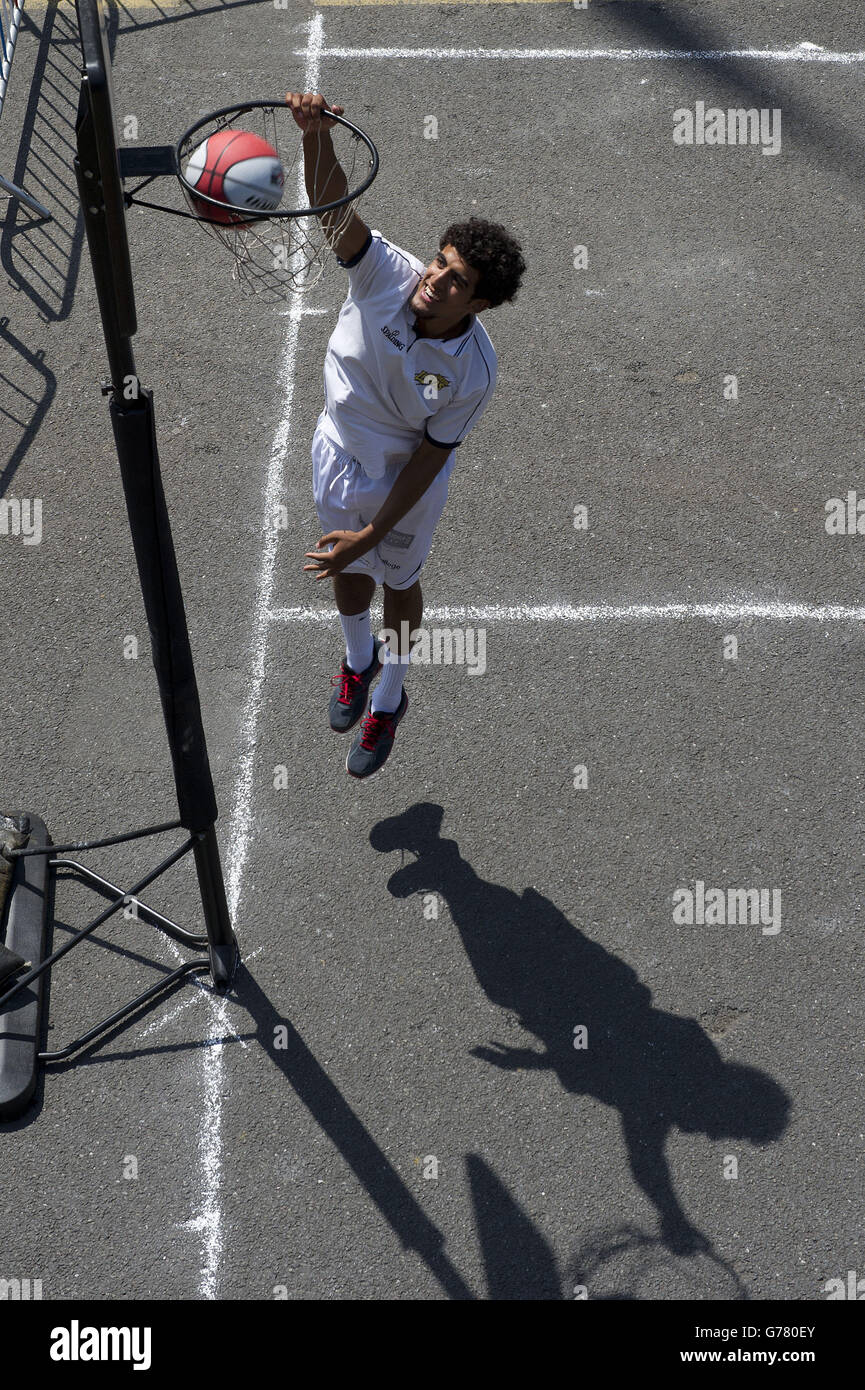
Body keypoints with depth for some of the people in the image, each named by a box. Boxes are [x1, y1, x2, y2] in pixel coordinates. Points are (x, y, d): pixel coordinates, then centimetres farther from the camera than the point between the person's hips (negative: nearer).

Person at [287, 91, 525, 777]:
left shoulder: (474, 371, -32)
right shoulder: (388, 273, -29)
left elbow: (430, 455, -24)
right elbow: (334, 207, -41)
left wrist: (374, 533, -24)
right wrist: (316, 135, -62)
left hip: (407, 482, -3)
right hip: (340, 453, 3)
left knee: (398, 580, 21)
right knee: (348, 571, 25)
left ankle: (389, 698, 50)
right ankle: (359, 659, 59)